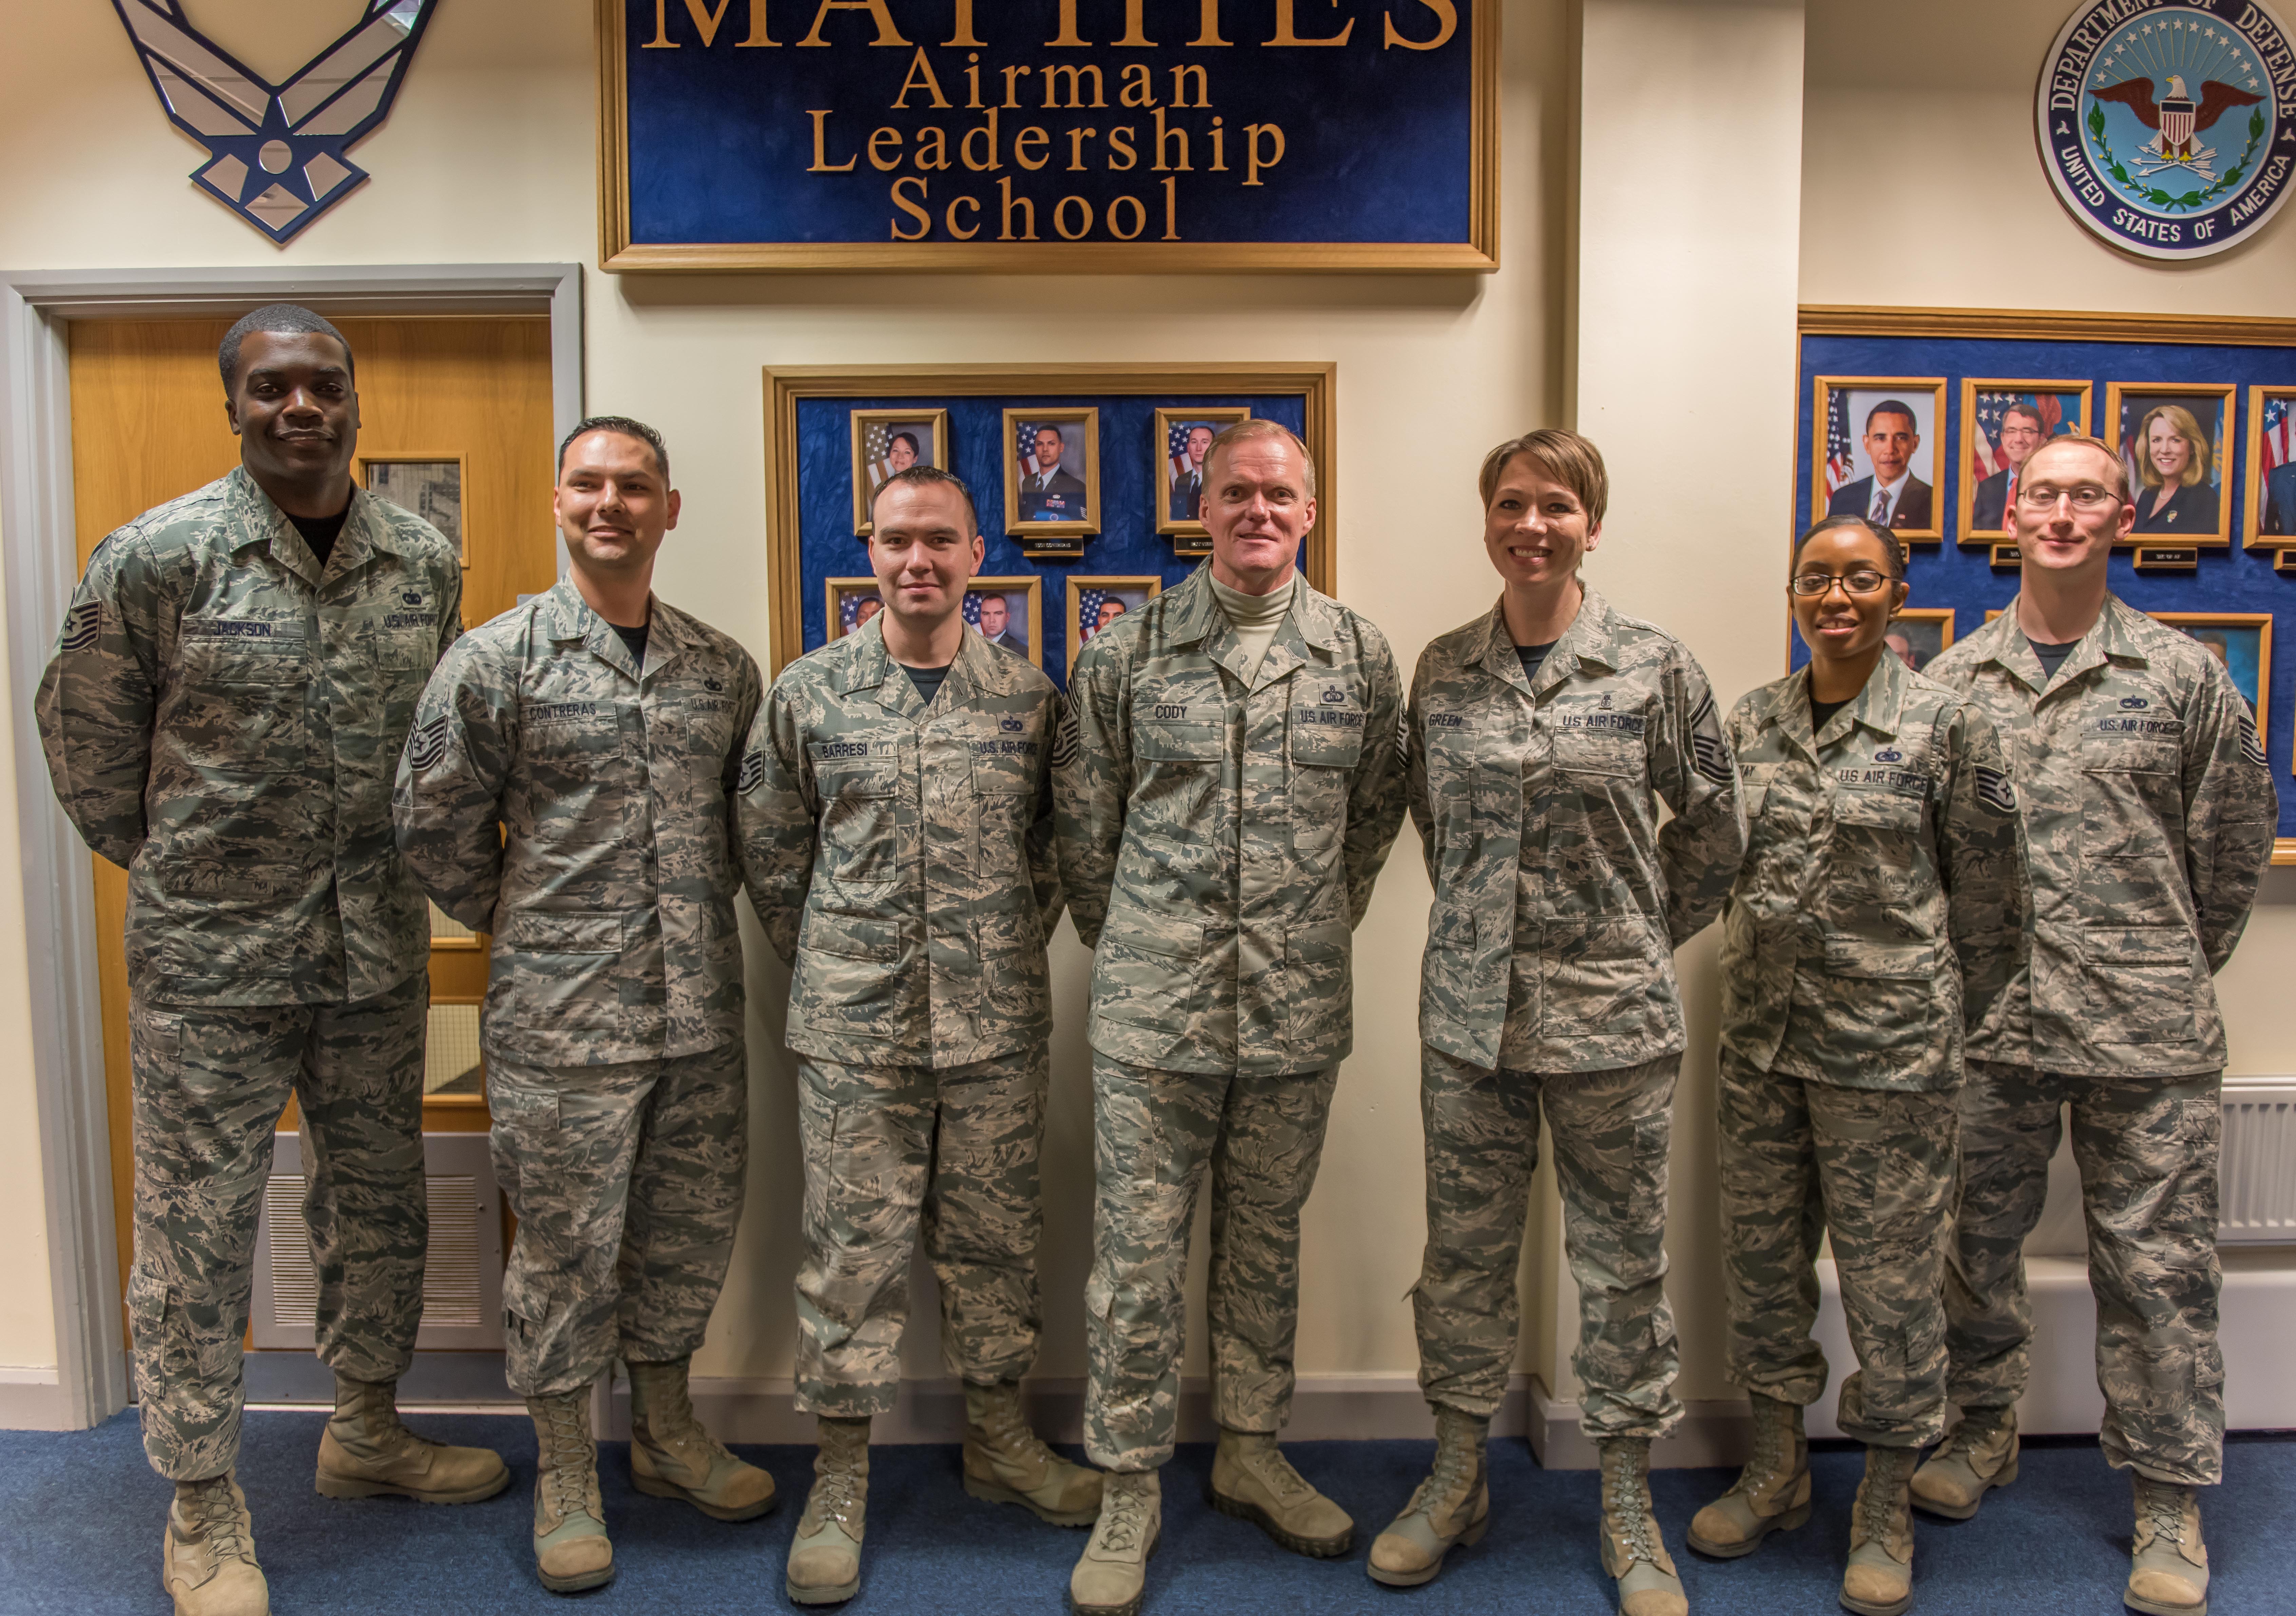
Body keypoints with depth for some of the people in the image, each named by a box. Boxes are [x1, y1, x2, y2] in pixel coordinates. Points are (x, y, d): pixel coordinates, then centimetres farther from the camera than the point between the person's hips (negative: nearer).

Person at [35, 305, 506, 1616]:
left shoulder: (429, 563, 2)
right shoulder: (158, 556, -9)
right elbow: (84, 732, 0)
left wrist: (387, 866, 12)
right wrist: (173, 867, 5)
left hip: (380, 952, 4)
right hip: (211, 961, -4)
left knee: (381, 1198, 16)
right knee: (200, 1225, 6)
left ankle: (367, 1429, 37)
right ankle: (205, 1508, 24)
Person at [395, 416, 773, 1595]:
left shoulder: (723, 668, 7)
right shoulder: (495, 660, -5)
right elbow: (434, 823, -1)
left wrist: (701, 915, 13)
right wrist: (516, 923, 6)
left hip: (701, 1013, 4)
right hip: (561, 1018, -4)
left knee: (690, 1231, 15)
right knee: (567, 1248, 7)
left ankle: (665, 1433, 36)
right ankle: (566, 1480, 26)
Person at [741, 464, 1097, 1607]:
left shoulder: (1028, 696, 3)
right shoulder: (809, 692, 0)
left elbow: (1056, 845, 10)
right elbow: (769, 849, 7)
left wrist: (1011, 957, 6)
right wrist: (828, 966, 7)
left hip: (999, 1027, 2)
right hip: (853, 1030, -1)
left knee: (996, 1237, 13)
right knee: (851, 1248, 6)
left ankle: (998, 1438, 32)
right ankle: (840, 1479, 21)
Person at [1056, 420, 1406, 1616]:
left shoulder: (1359, 654, 4)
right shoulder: (1127, 652, -1)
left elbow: (1375, 811, 14)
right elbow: (1083, 811, 6)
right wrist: (1120, 938, 9)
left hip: (1298, 1011, 2)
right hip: (1154, 1007, -2)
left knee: (1266, 1241, 16)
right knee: (1137, 1250, 4)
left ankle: (1252, 1453, 35)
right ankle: (1130, 1490, 21)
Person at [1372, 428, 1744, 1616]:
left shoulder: (1654, 667, -3)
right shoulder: (1443, 671, 4)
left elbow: (1713, 823, 7)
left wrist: (1645, 935, 7)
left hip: (1612, 1014, -2)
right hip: (1469, 1006, 2)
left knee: (1623, 1259, 9)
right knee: (1464, 1247, 12)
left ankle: (1627, 1500, 27)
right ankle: (1458, 1474, 31)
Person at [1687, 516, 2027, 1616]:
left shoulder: (1945, 726, -5)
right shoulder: (1751, 722, 6)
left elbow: (1989, 895, 0)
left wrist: (1953, 1025, 4)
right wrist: (1767, 984, 13)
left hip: (1889, 1045, -4)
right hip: (1762, 1038, 4)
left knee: (1891, 1273, 5)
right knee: (1762, 1256, 13)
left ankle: (1885, 1508, 24)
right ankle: (1775, 1471, 32)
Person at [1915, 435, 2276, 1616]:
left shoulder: (2182, 675, 1)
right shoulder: (1954, 679, 4)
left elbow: (2236, 837, 9)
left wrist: (2178, 970, 11)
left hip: (2147, 1033, -2)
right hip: (1986, 1027, 2)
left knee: (2156, 1264, 6)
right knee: (1975, 1240, 14)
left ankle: (2169, 1495, 22)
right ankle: (1986, 1427, 36)